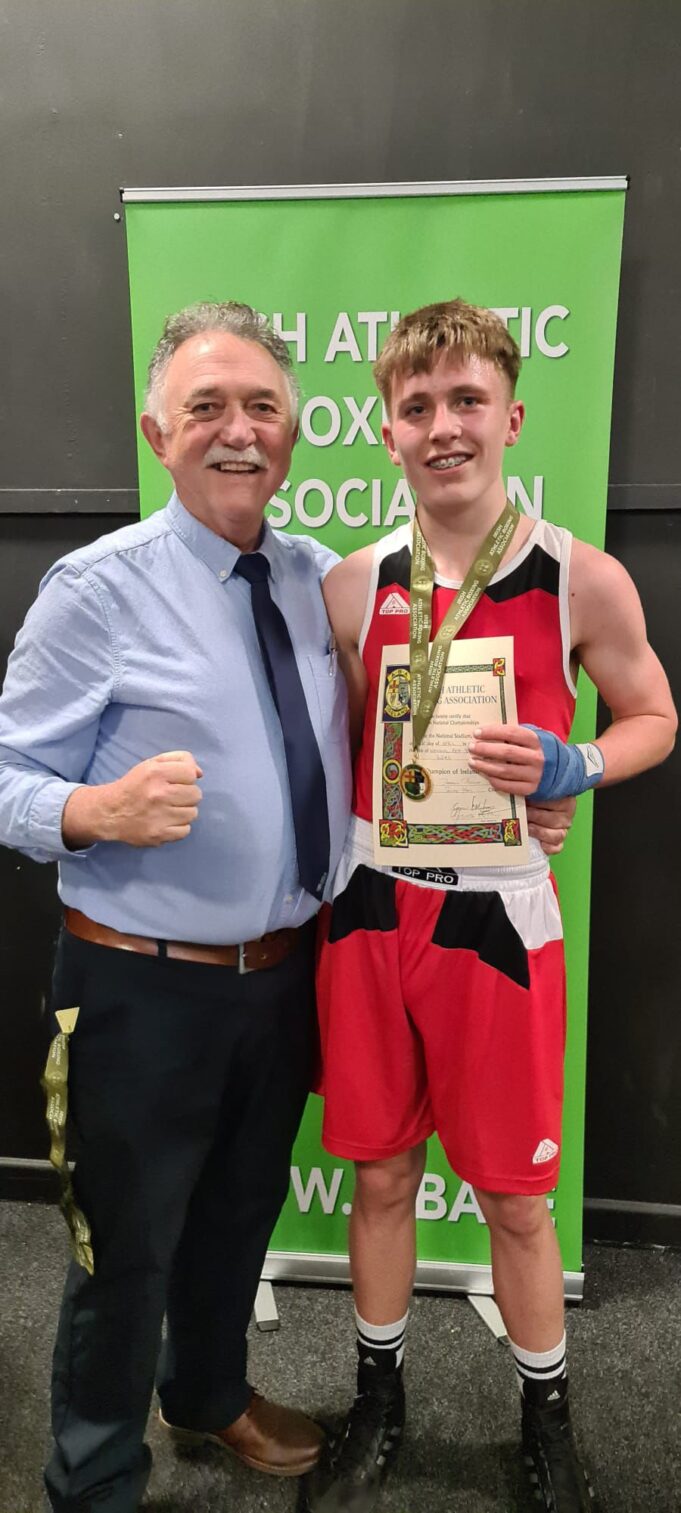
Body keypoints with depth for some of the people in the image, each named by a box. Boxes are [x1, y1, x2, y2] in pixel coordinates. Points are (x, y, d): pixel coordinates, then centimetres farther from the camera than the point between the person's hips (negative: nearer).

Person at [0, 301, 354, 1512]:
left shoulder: (318, 579, 3)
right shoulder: (99, 587, -13)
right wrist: (103, 810, -32)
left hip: (286, 971, 6)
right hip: (146, 984, -5)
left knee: (241, 1217, 26)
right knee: (129, 1246, 13)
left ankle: (211, 1394, 54)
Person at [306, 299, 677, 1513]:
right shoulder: (353, 588, -1)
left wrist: (571, 768, -14)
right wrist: (324, 899, 7)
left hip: (498, 920, -2)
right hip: (370, 915, 2)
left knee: (514, 1196, 12)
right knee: (380, 1173, 17)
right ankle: (378, 1401, 42)